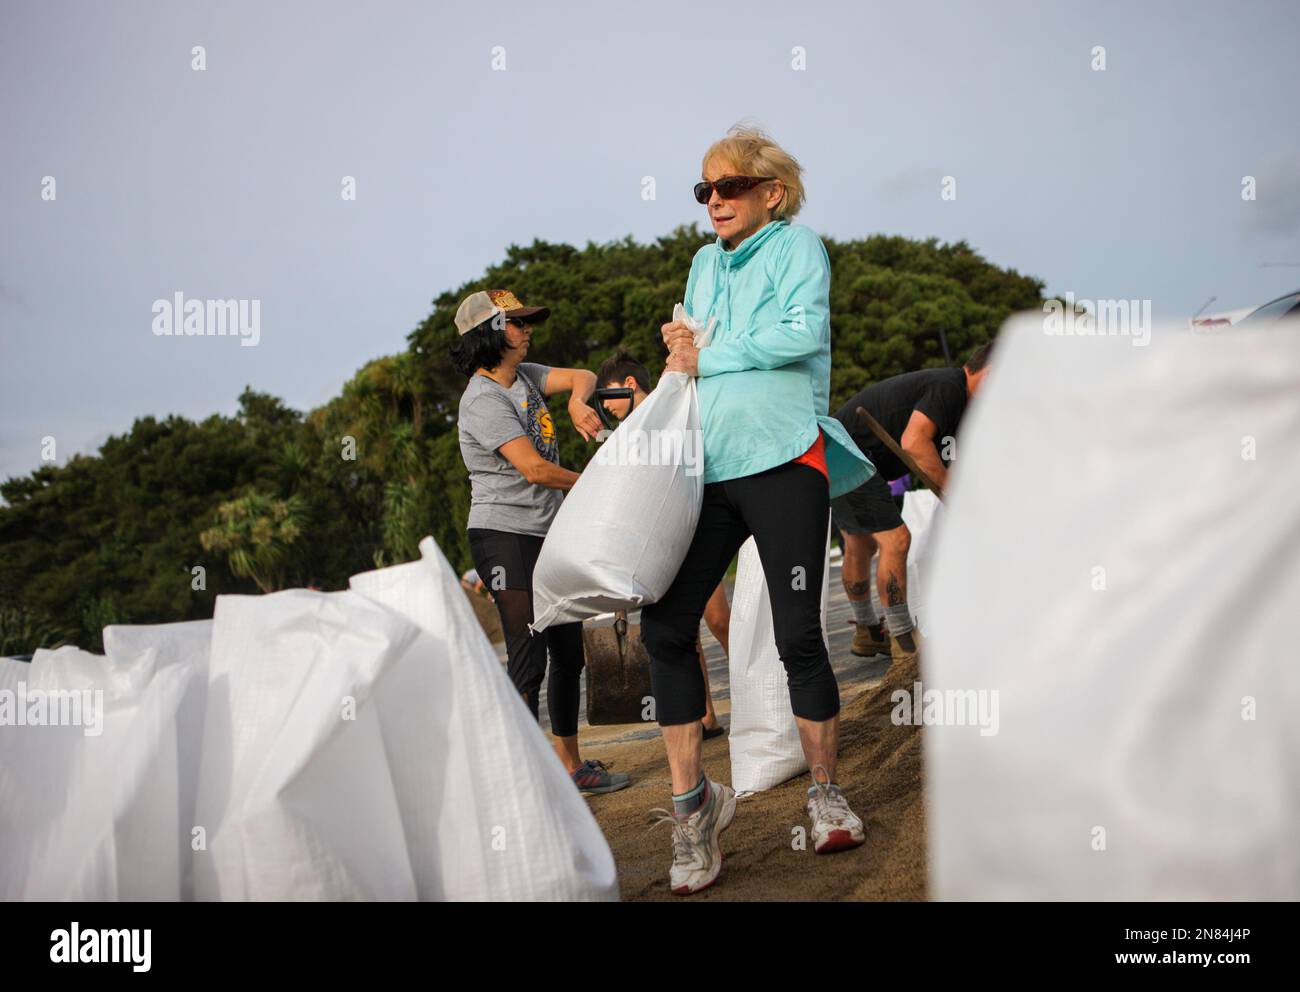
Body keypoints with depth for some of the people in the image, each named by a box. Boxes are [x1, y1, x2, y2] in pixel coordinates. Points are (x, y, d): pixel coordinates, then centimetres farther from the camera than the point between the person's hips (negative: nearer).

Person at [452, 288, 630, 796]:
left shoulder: (524, 376, 12)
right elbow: (534, 469, -20)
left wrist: (577, 402, -20)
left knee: (568, 652, 12)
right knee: (528, 658, -13)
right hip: (505, 538, -9)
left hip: (549, 534, 9)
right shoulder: (484, 400, -15)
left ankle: (571, 764, 22)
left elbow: (581, 377, 4)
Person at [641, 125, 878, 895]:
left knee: (798, 634, -4)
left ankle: (827, 794, 14)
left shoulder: (797, 246, 2)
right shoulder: (705, 263, 21)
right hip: (709, 466, 6)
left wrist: (706, 359, -8)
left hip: (781, 461, -6)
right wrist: (678, 345, 5)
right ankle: (692, 802, 5)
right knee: (666, 624, -4)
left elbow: (803, 333, -14)